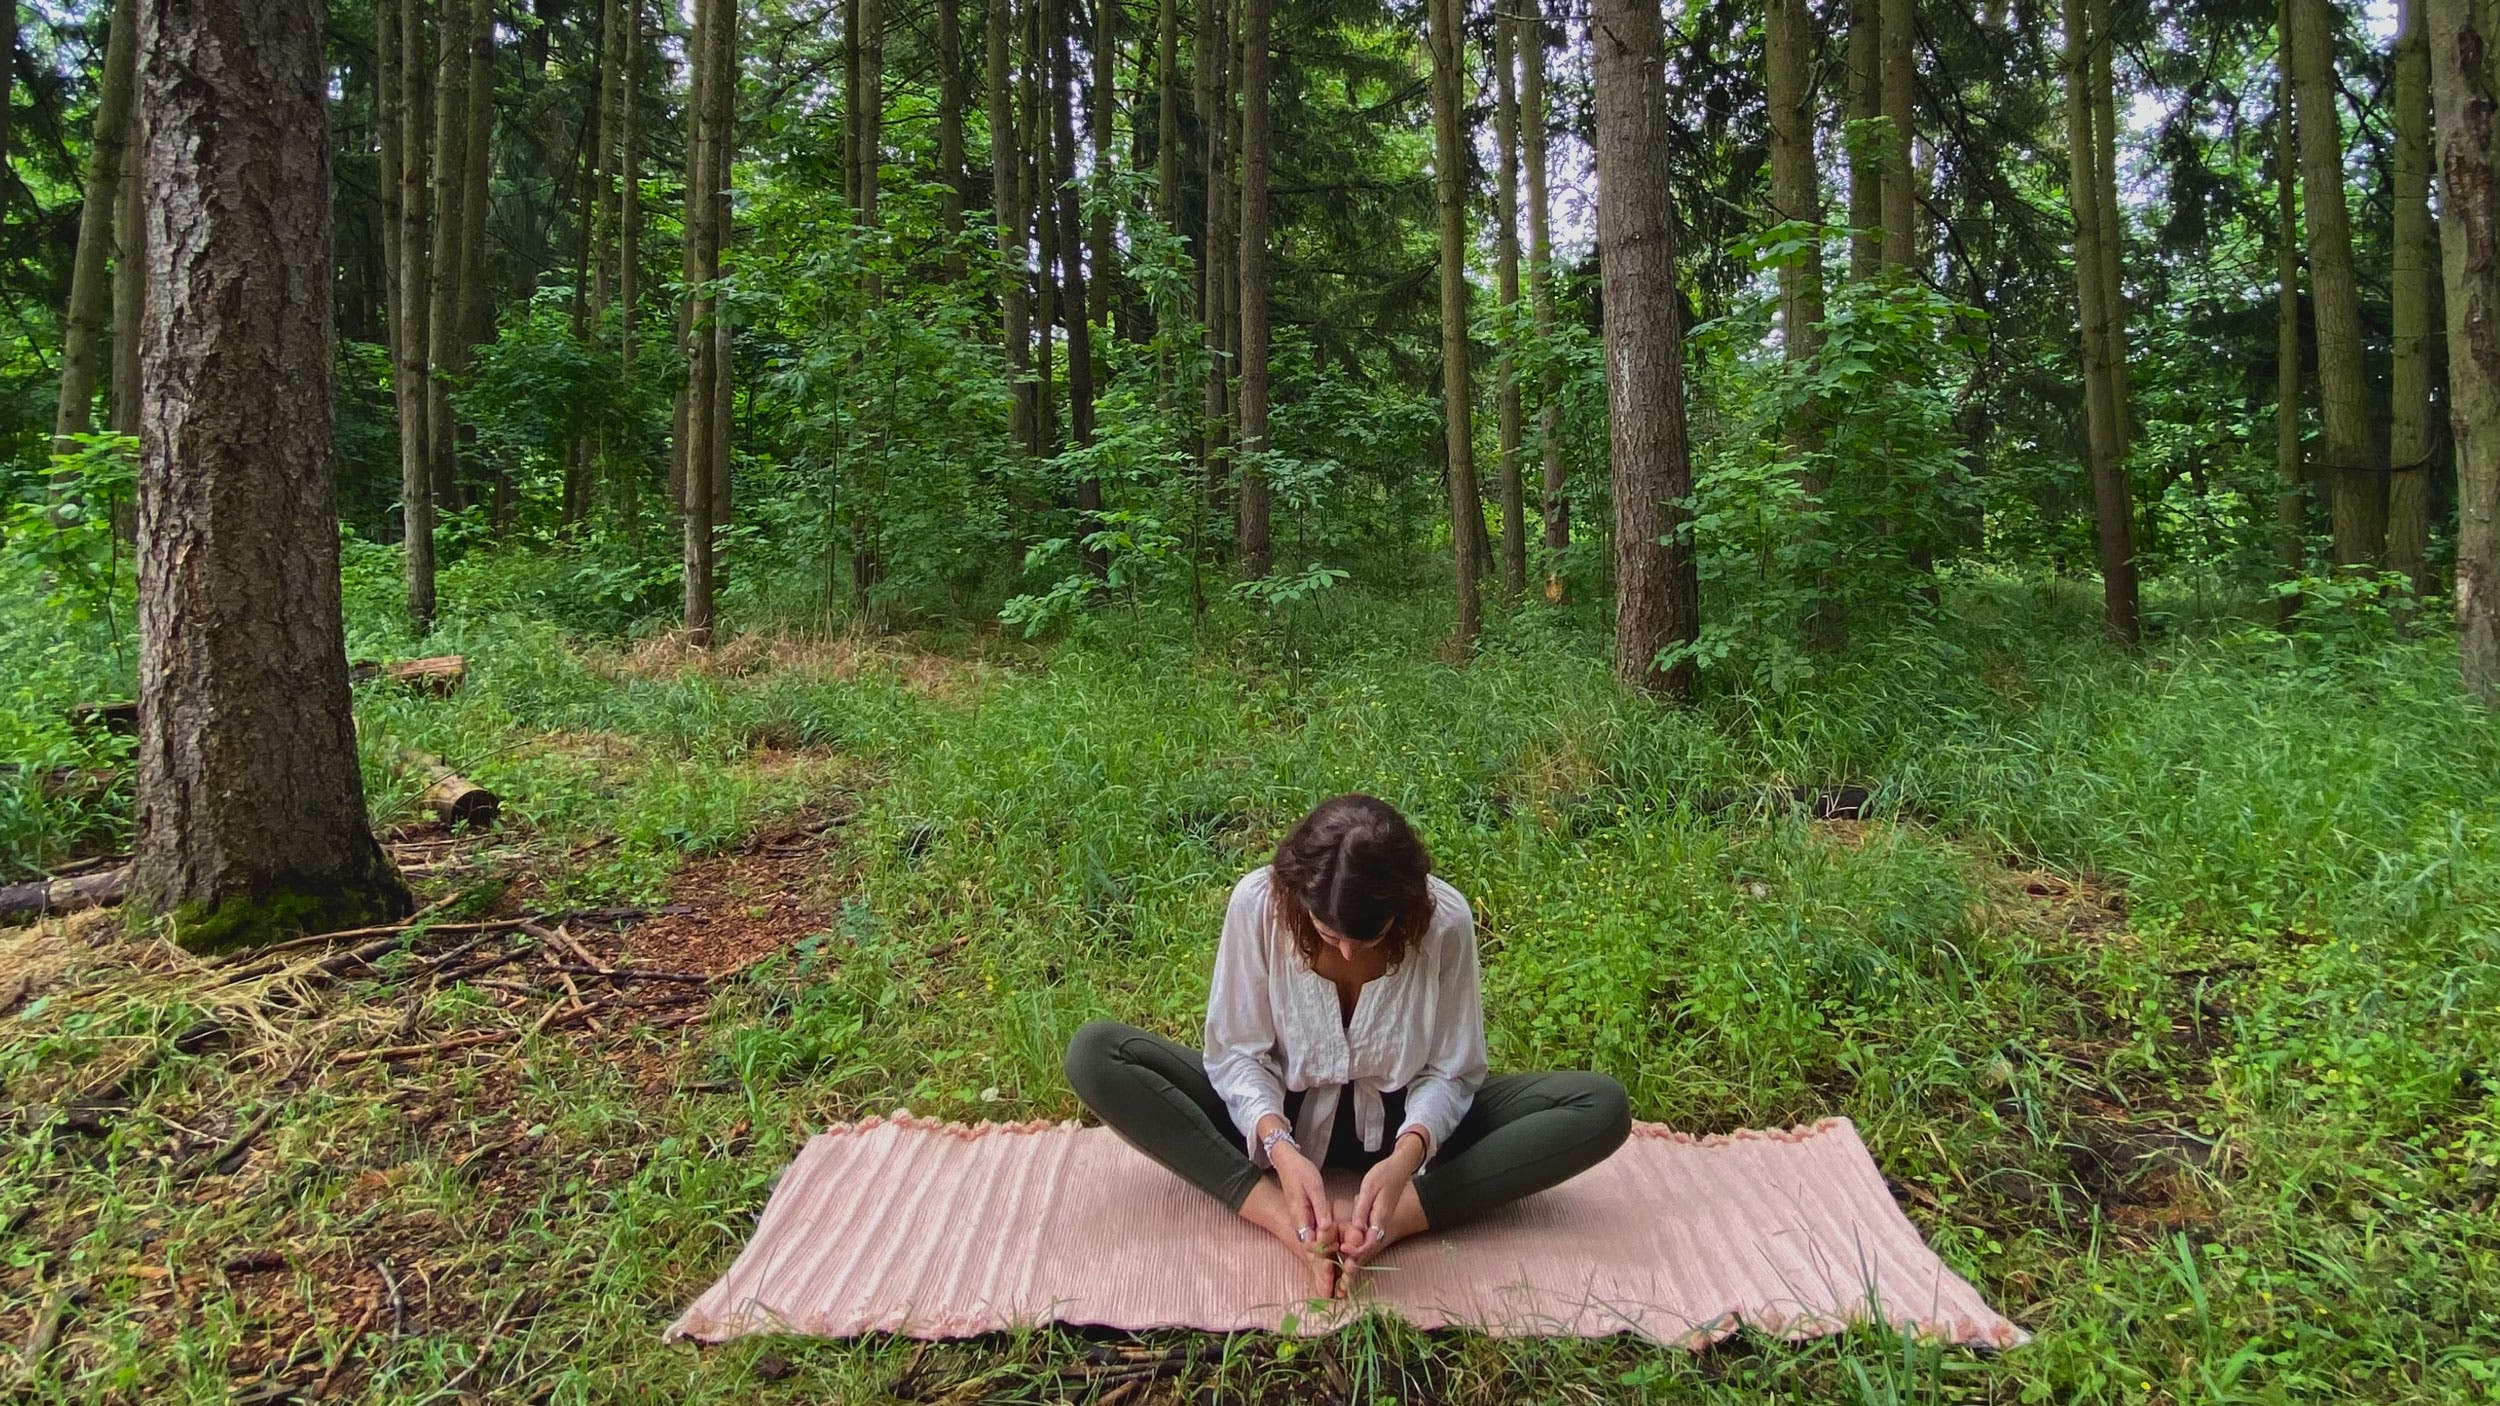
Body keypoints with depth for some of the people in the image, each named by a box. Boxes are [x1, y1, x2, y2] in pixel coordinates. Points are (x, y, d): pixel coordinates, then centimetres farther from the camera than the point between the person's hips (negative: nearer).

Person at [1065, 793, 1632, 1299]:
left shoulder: (1445, 920, -23)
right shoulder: (1258, 902, -24)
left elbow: (1449, 1072, -14)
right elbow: (1238, 1053, -15)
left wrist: (1405, 1156, -34)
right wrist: (1280, 1148, -34)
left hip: (1399, 1121, 0)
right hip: (1281, 1116, 0)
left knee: (1604, 1106, -22)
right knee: (1094, 1054, -24)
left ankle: (1386, 1221, -30)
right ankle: (1289, 1223, -31)